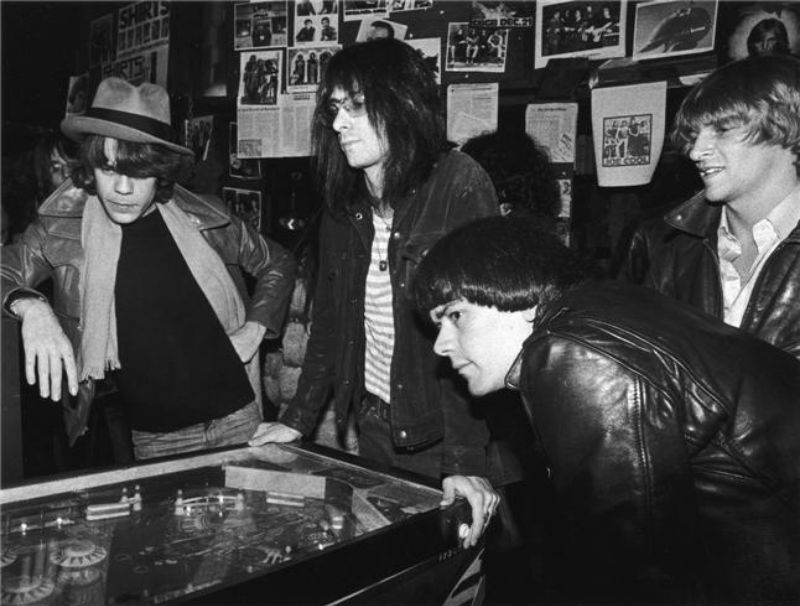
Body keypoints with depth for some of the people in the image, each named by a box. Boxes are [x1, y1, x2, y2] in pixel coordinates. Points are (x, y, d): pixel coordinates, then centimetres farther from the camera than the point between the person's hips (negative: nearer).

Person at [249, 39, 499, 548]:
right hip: (372, 428, 6)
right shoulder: (344, 200, 3)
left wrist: (466, 461, -27)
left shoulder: (459, 184, -16)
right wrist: (298, 419, 4)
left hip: (440, 435, -5)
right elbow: (329, 316, 8)